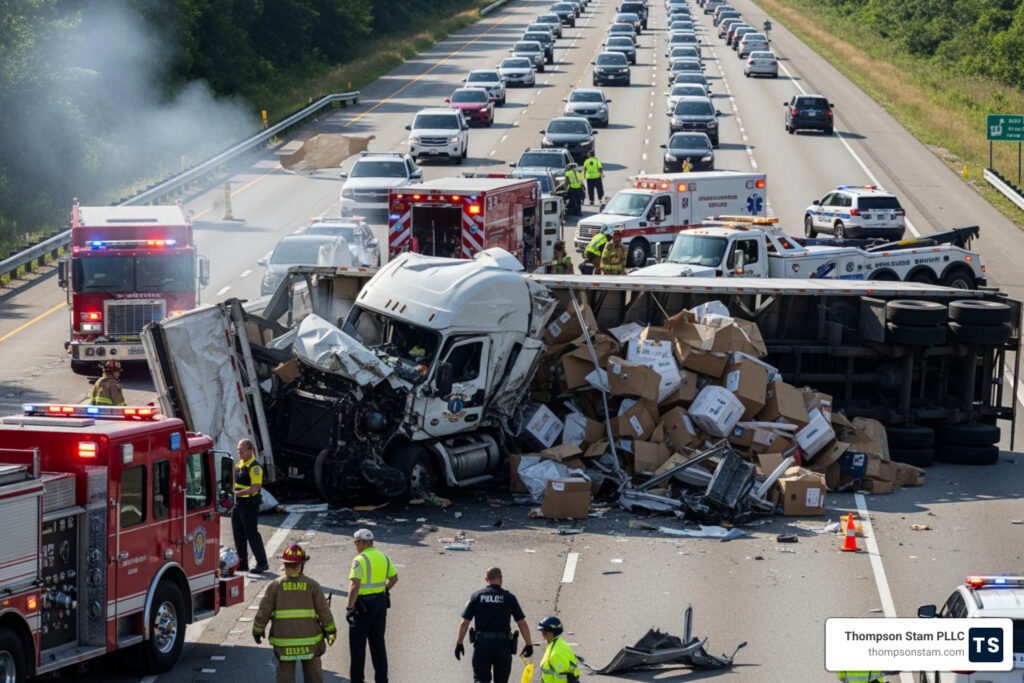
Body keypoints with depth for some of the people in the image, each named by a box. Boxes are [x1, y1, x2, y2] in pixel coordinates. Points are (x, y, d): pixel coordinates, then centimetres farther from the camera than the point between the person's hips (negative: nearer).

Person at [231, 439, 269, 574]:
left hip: (250, 504, -9)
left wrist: (239, 492, -24)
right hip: (238, 504, 9)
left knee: (252, 534, -3)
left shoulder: (254, 467, -15)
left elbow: (255, 487, -22)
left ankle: (262, 563, 6)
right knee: (238, 534, 10)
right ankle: (242, 563, 16)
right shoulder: (239, 464, 13)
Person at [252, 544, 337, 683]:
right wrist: (331, 631, 10)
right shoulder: (312, 585, -6)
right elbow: (324, 612, -4)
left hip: (284, 642, 0)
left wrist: (257, 630, 9)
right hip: (309, 640, 0)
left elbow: (263, 611, -6)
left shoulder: (275, 585, -7)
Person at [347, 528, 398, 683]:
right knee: (378, 642, 13)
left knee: (357, 642, 3)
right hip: (381, 603, 7)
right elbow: (394, 578, 16)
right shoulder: (383, 557, 6)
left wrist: (349, 608, -19)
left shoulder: (360, 560, -17)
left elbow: (354, 585, -22)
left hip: (363, 605, -7)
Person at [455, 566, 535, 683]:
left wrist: (459, 643, 10)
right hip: (503, 645, 0)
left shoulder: (476, 596, 2)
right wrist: (529, 645, 6)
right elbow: (522, 623, -2)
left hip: (482, 643, 0)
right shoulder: (509, 598, 0)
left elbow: (464, 623, 1)